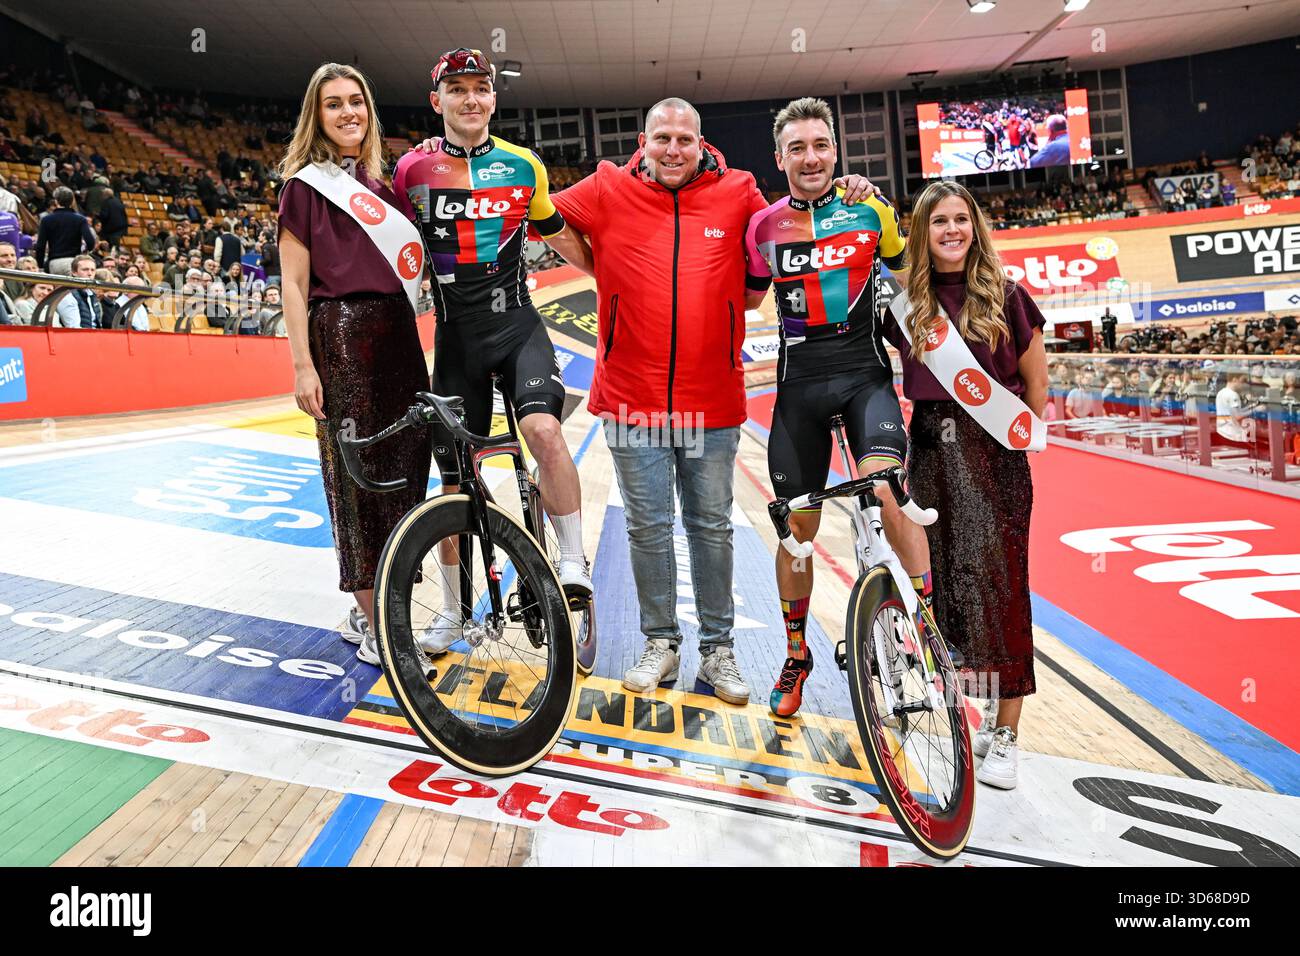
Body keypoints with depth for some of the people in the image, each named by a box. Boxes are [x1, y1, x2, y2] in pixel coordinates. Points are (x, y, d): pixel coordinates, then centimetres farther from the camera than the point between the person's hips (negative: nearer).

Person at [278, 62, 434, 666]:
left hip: (397, 332, 6)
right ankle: (370, 621, 7)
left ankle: (374, 608, 19)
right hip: (339, 332, -6)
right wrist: (302, 365, -12)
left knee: (404, 465, 6)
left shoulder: (384, 182, 17)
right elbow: (294, 282, -6)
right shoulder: (306, 183, 0)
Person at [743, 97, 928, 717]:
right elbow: (748, 298, 19)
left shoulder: (870, 210, 2)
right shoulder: (764, 226, 5)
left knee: (887, 488, -27)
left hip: (864, 371, -1)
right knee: (797, 528, 6)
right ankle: (797, 655, 23)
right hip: (799, 381, 2)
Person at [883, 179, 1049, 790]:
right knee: (945, 582, 6)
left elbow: (1035, 381, 6)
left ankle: (1005, 736, 6)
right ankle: (990, 701, 26)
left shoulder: (1004, 296, 0)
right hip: (929, 450, 3)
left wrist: (1022, 440, 6)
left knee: (998, 584, -4)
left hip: (992, 452, -3)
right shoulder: (905, 301, 5)